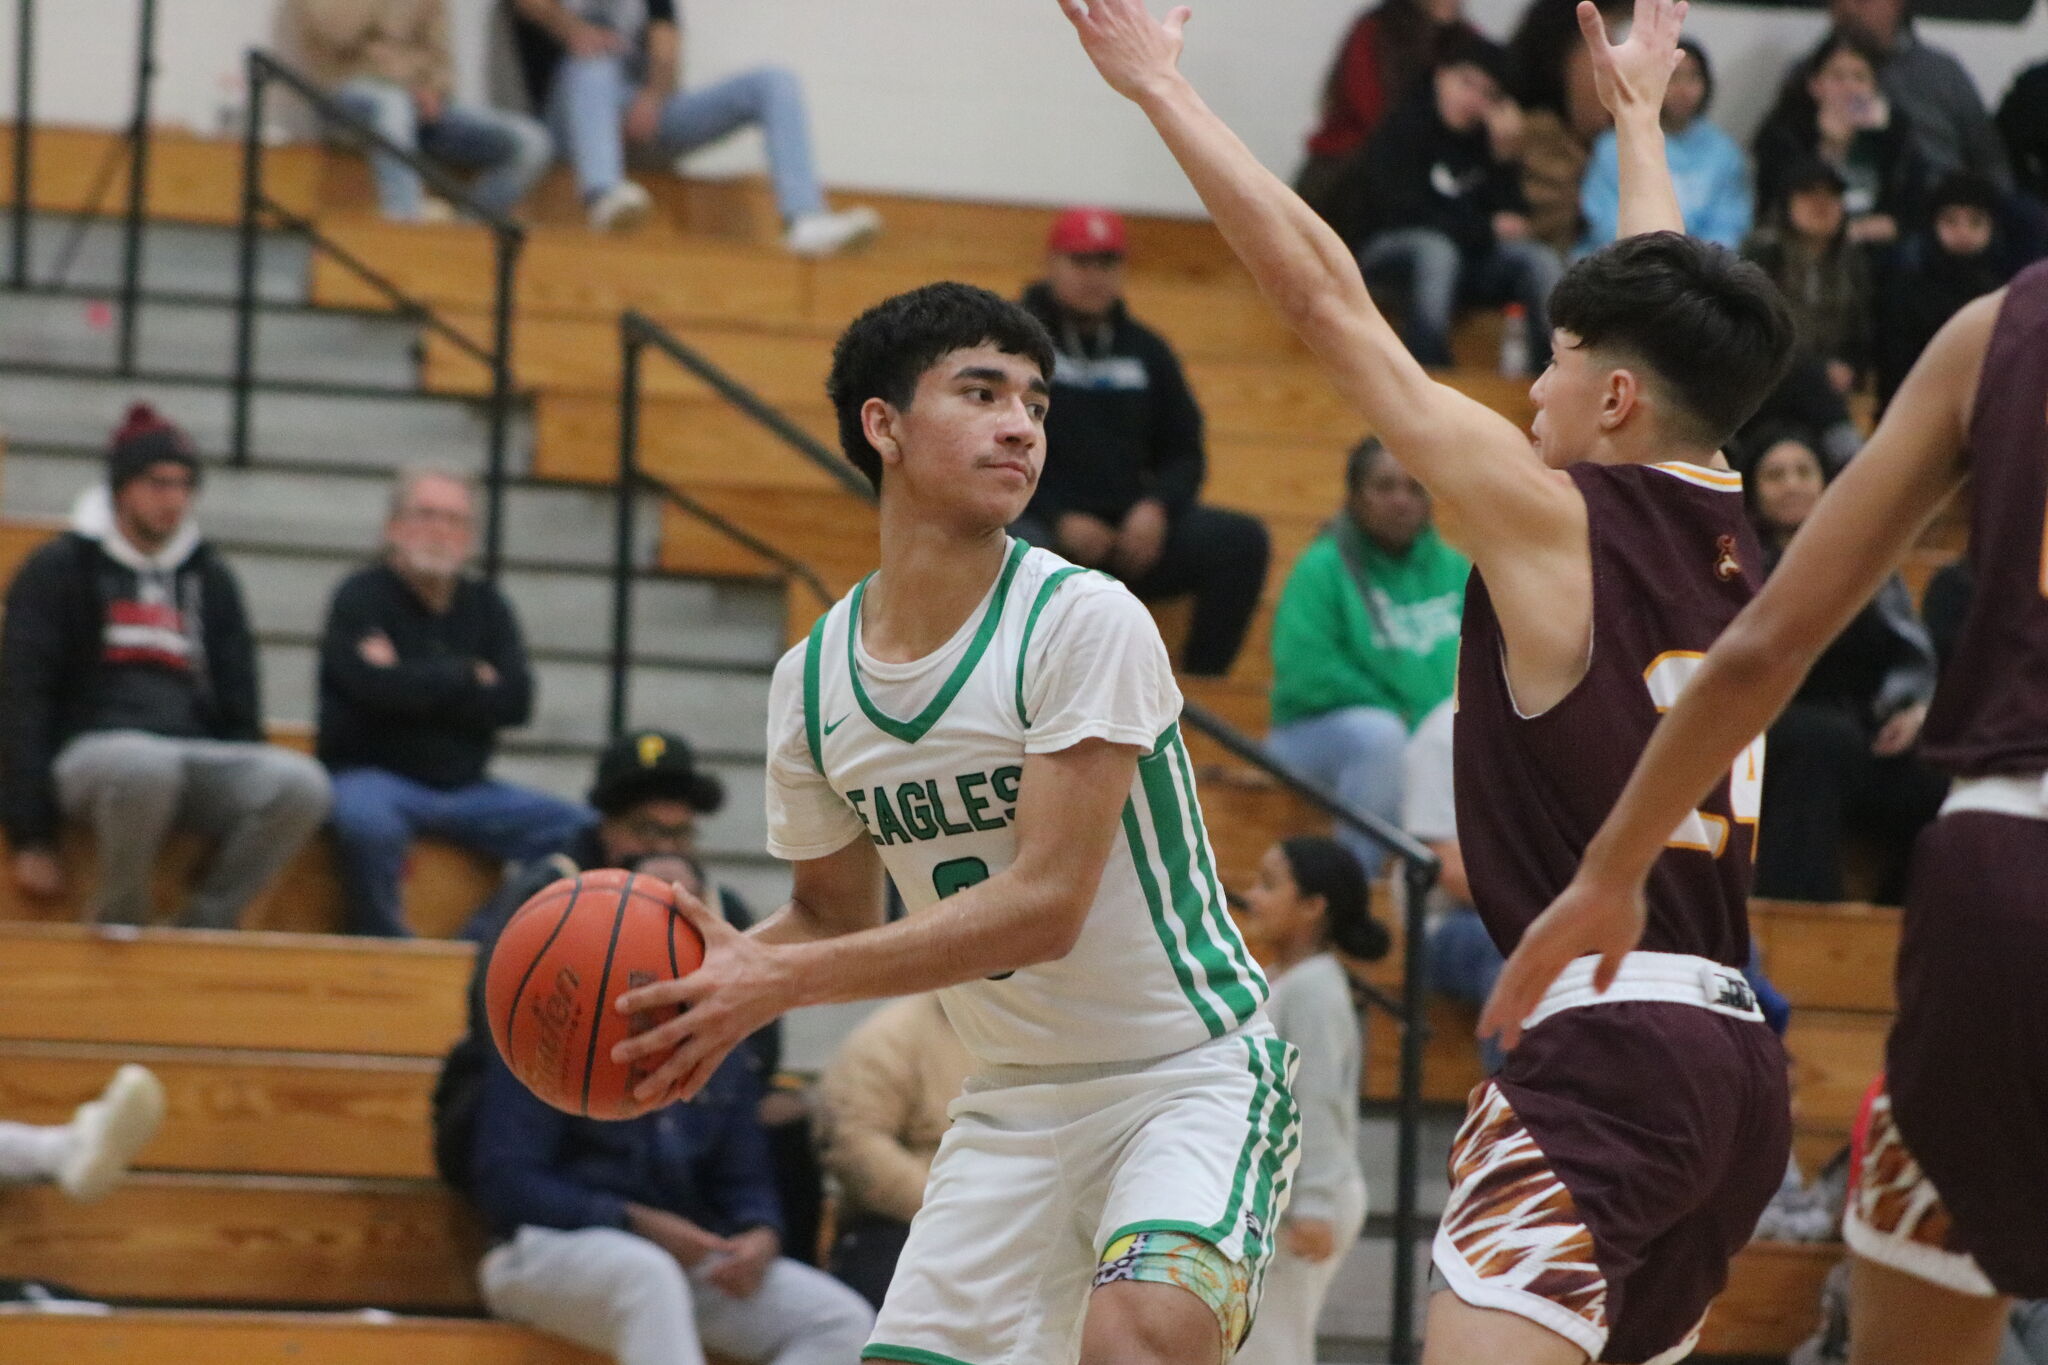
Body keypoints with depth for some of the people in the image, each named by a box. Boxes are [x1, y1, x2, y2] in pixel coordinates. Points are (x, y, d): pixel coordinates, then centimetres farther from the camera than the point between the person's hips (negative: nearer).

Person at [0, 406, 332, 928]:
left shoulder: (210, 577, 19)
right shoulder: (57, 571, 5)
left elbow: (238, 705, 23)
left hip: (196, 754, 4)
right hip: (90, 751, -4)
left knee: (303, 784, -27)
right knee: (146, 766, -42)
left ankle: (203, 929, -15)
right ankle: (117, 924, -20)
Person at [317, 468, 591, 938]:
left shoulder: (486, 607, 14)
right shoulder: (361, 597, -1)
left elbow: (516, 701, -2)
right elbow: (377, 687, -19)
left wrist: (417, 685, -10)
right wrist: (469, 679, -5)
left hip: (464, 788, 6)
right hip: (373, 776, -5)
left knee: (581, 831, -11)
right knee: (367, 820, -40)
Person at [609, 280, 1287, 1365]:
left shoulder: (1084, 621, -18)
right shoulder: (812, 679, 0)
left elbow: (1045, 905, -23)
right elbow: (832, 912, 14)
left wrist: (783, 980, -26)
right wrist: (726, 964, -9)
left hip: (1190, 1074, -6)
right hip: (1014, 1102, 6)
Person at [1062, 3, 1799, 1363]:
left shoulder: (1556, 520, -4)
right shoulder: (1733, 541, 14)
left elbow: (1325, 294, -2)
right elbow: (1667, 325, 33)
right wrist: (1639, 114, 49)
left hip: (1606, 1046, -9)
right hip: (1737, 1059, 9)